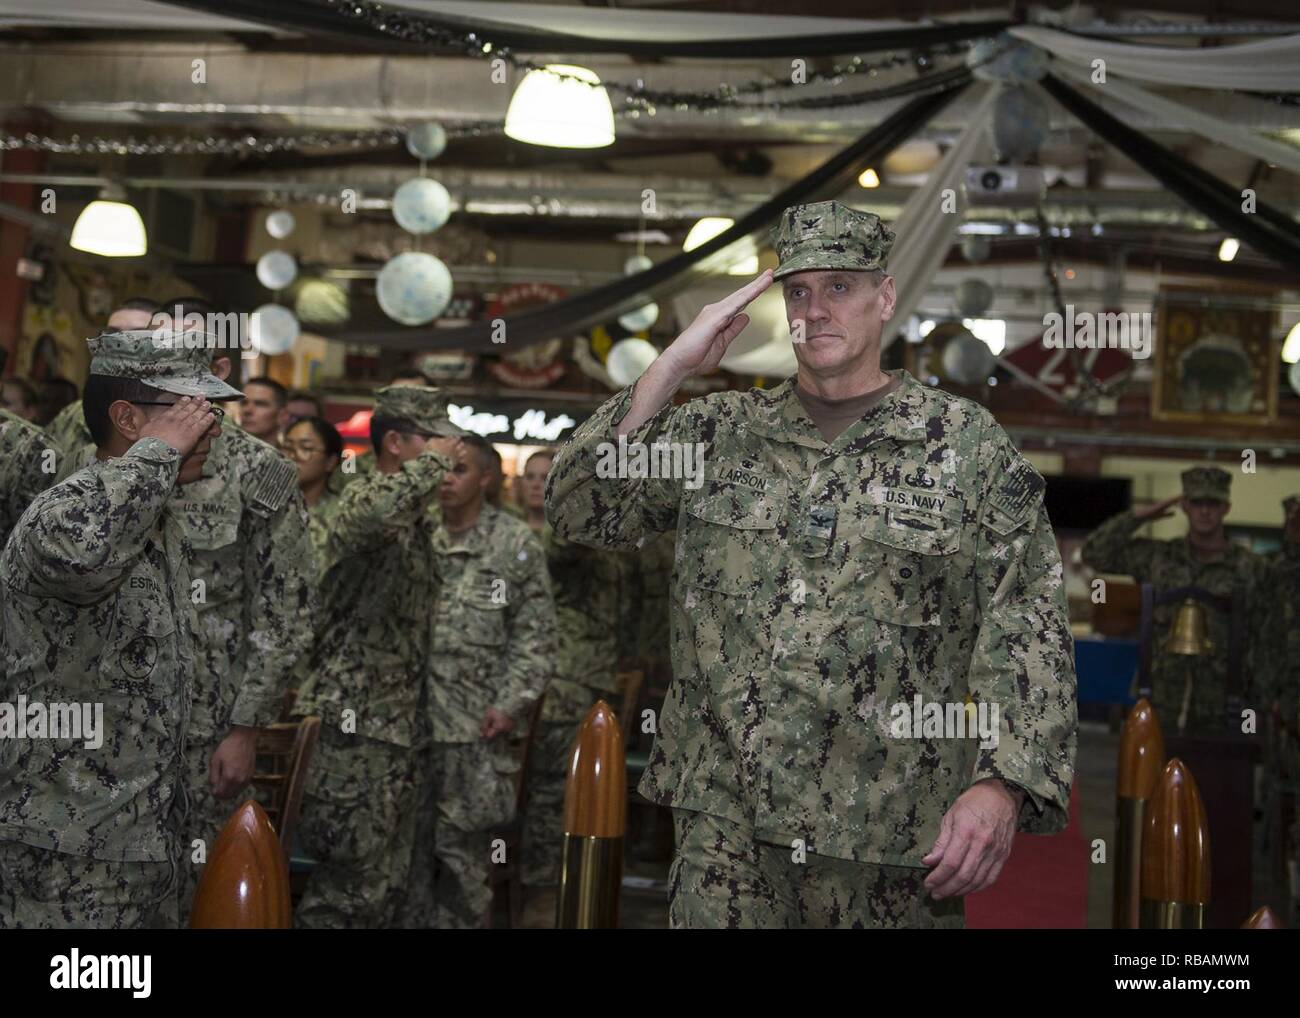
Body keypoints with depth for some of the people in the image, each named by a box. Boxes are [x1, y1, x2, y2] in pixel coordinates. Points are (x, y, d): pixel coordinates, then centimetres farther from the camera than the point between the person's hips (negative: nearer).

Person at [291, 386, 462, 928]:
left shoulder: (419, 517, 17)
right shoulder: (363, 498, -10)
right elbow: (373, 513, -39)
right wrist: (431, 462, -24)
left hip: (402, 723, 9)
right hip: (355, 723, -9)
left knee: (385, 882, 12)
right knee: (350, 883, -7)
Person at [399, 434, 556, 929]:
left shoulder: (516, 544, 0)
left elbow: (534, 636, -2)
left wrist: (510, 704, -9)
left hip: (475, 724, -3)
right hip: (409, 716, 3)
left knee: (461, 849, 2)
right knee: (408, 842, 8)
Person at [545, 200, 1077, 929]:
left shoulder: (968, 444, 1)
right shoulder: (720, 432, 9)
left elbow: (1027, 629, -3)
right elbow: (581, 511, 2)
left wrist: (1002, 785, -16)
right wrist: (672, 368, -5)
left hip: (890, 831, -1)